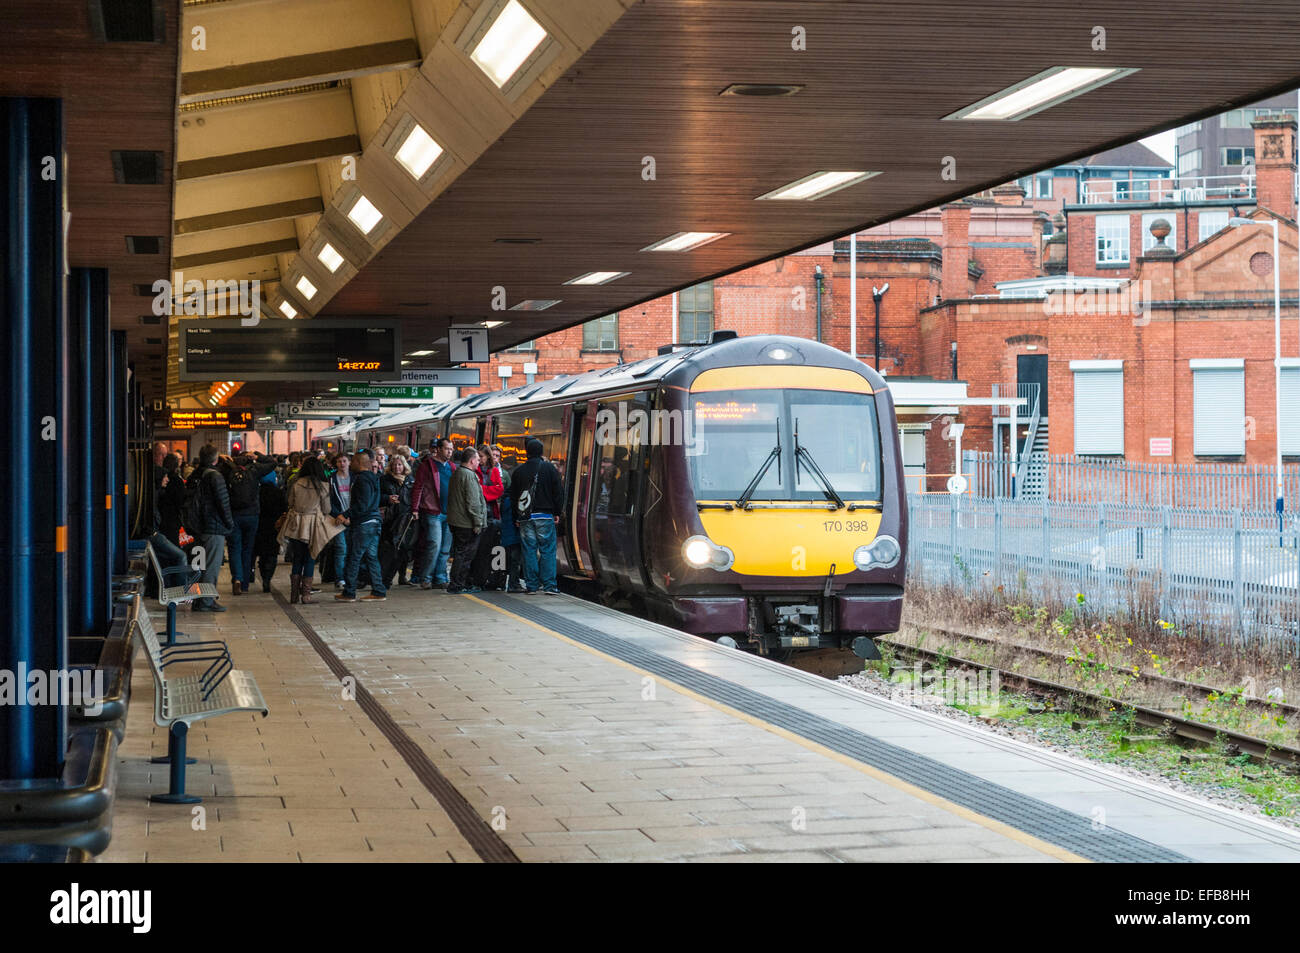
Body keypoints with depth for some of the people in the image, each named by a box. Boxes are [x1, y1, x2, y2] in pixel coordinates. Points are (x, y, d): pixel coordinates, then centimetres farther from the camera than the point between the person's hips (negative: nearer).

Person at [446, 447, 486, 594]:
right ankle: (456, 585, -4)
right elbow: (473, 502, -21)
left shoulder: (456, 473, 15)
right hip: (467, 524, -10)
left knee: (463, 553, 16)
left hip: (455, 521, 10)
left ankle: (466, 583, 23)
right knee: (464, 554, -5)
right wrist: (477, 523, -17)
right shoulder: (469, 475, -17)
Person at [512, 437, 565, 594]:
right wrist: (557, 512, 7)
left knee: (529, 551, 5)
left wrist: (517, 516, 15)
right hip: (545, 516, -2)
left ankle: (532, 585, 4)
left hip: (525, 516, 2)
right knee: (547, 550, 0)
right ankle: (549, 585, -5)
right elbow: (558, 491, -1)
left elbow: (513, 495, 9)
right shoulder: (549, 468, -2)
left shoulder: (519, 471, 5)